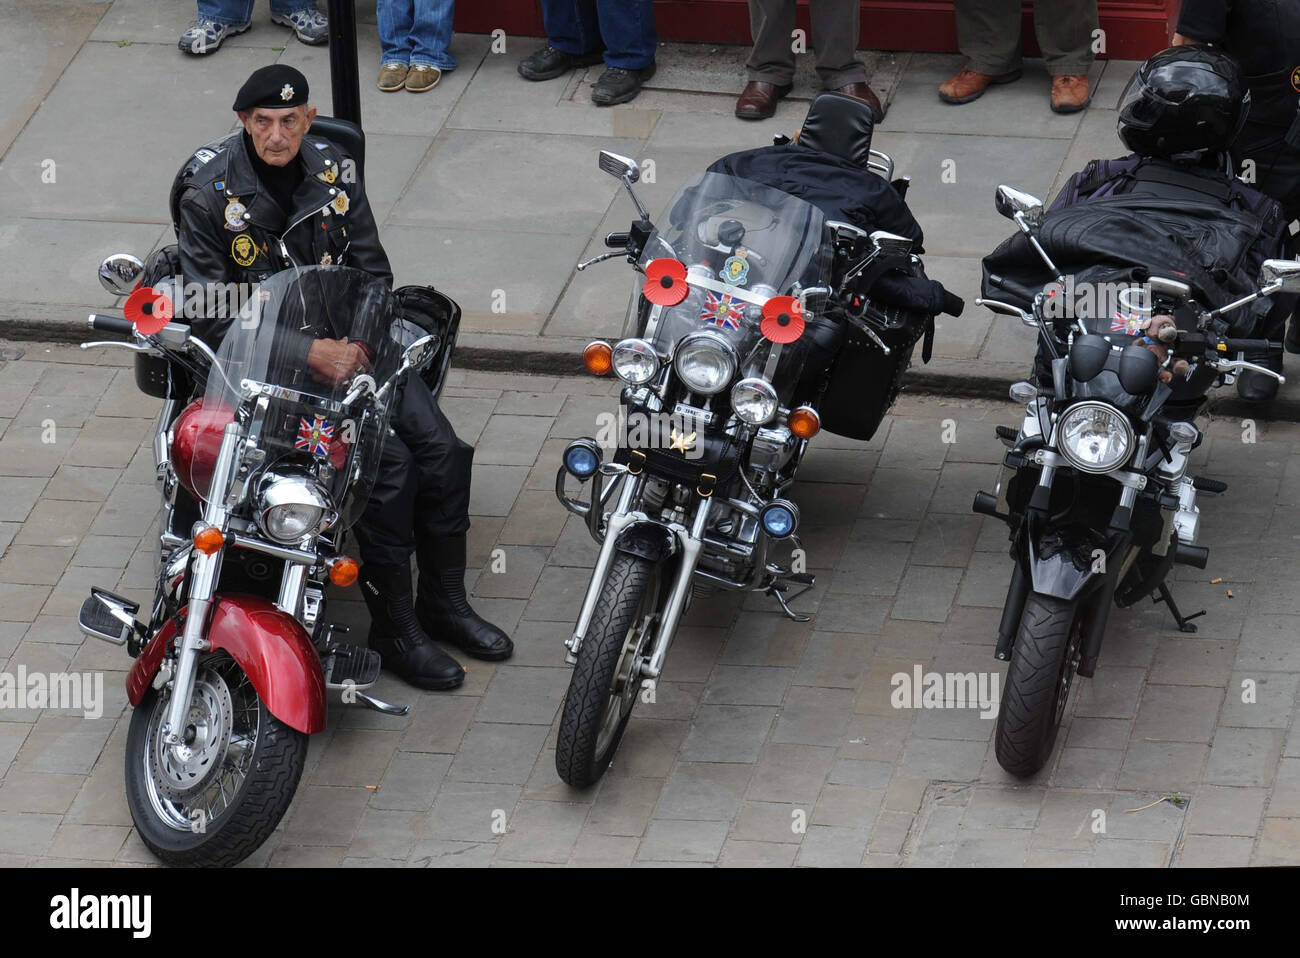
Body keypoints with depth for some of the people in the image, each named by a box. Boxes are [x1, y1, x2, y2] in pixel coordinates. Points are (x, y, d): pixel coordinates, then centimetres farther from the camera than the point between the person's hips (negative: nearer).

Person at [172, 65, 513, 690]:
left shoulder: (333, 170, 4)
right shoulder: (210, 191, -11)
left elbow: (372, 270, 13)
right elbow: (212, 315, -14)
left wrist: (358, 340, -6)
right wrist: (308, 353, -21)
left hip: (346, 340, 5)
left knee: (442, 449, -11)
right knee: (389, 460, -23)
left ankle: (444, 601, 7)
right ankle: (392, 625, -12)